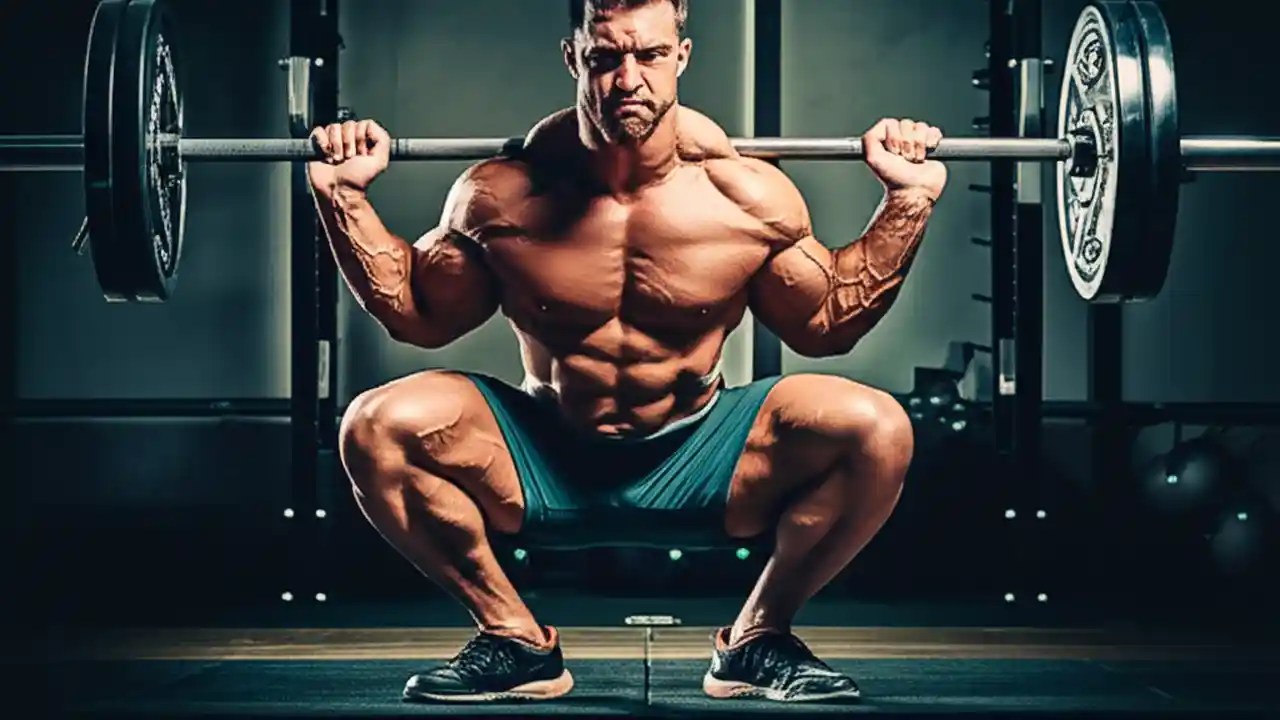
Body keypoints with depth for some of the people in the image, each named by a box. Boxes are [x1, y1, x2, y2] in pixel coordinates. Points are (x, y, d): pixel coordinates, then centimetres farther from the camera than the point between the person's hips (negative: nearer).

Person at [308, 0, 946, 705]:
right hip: (545, 463, 0)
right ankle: (515, 642, -4)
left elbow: (826, 325, 3)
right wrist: (344, 199, -6)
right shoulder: (503, 196, -12)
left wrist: (907, 203, -6)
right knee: (376, 427, -25)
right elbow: (418, 316, 4)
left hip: (698, 463, 0)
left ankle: (757, 641, -1)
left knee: (876, 429, -25)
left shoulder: (748, 197, -11)